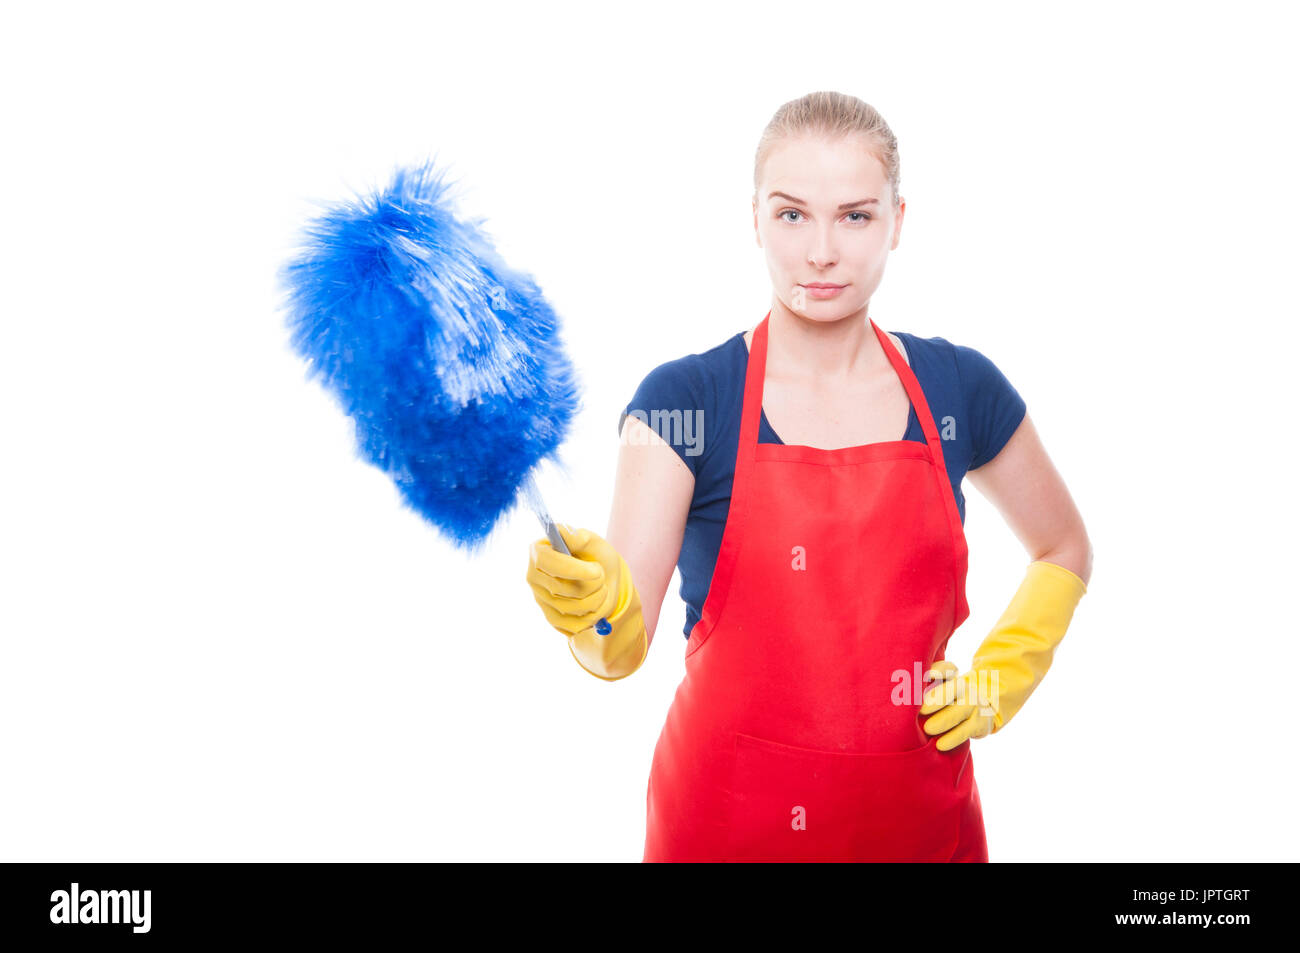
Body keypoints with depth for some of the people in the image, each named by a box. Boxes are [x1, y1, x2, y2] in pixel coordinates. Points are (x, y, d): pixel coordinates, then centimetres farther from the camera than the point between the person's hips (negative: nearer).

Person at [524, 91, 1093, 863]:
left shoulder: (960, 388, -3)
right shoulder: (686, 399, -11)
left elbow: (1065, 551, 13)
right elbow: (625, 647, -18)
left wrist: (999, 682, 0)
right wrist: (597, 607, -39)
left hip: (921, 815, 3)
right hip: (730, 820, -2)